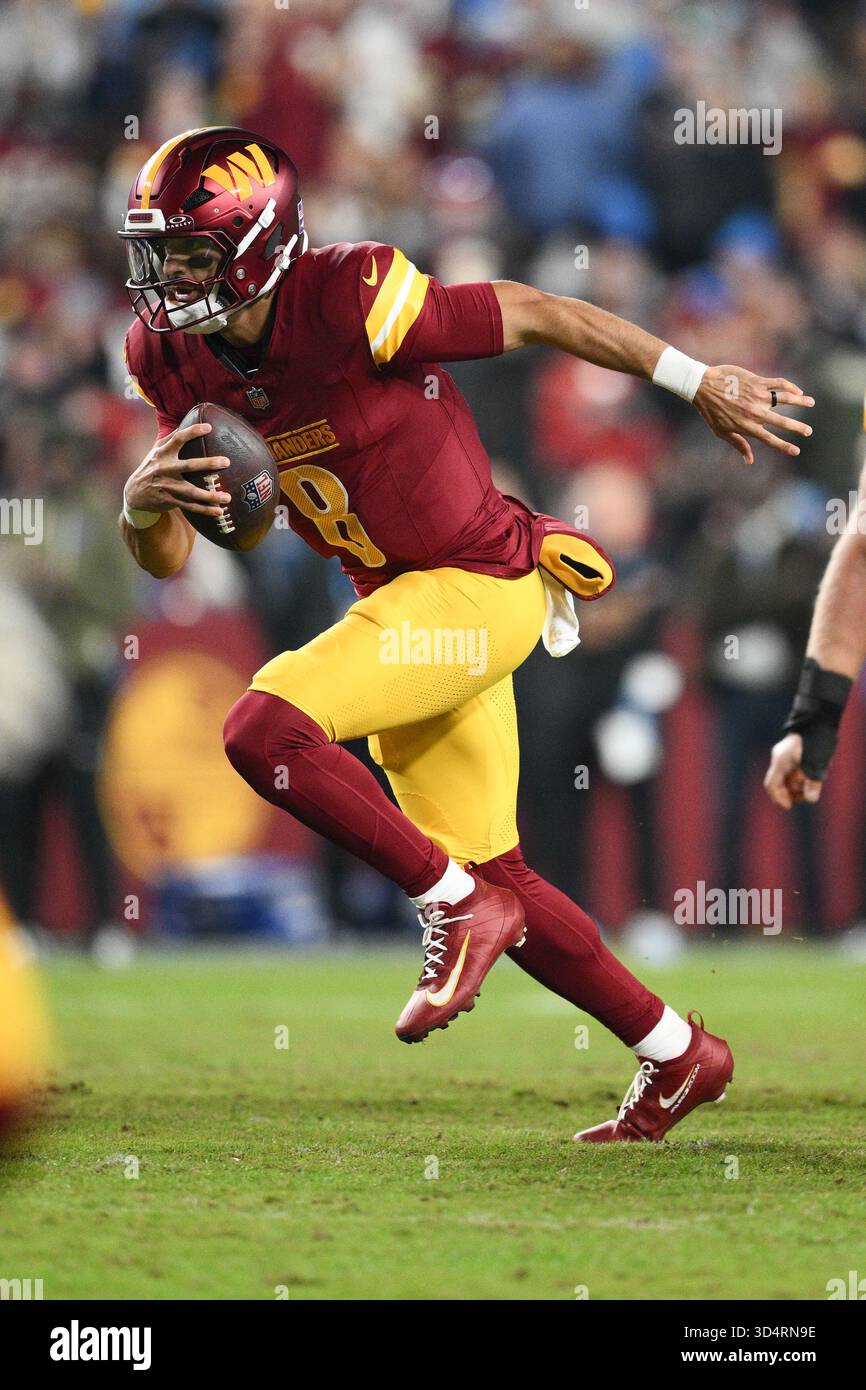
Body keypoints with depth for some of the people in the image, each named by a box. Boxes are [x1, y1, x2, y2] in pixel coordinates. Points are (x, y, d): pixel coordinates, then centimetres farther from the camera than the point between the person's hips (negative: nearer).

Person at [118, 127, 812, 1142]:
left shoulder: (346, 303, -25)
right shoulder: (175, 355, -4)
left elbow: (530, 316, -15)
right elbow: (166, 558, 0)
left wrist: (702, 386, -7)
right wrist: (144, 501, -25)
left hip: (483, 584, -8)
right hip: (400, 600, 8)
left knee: (264, 729, -25)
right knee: (493, 875, 14)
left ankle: (455, 908, -9)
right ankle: (677, 1057, 30)